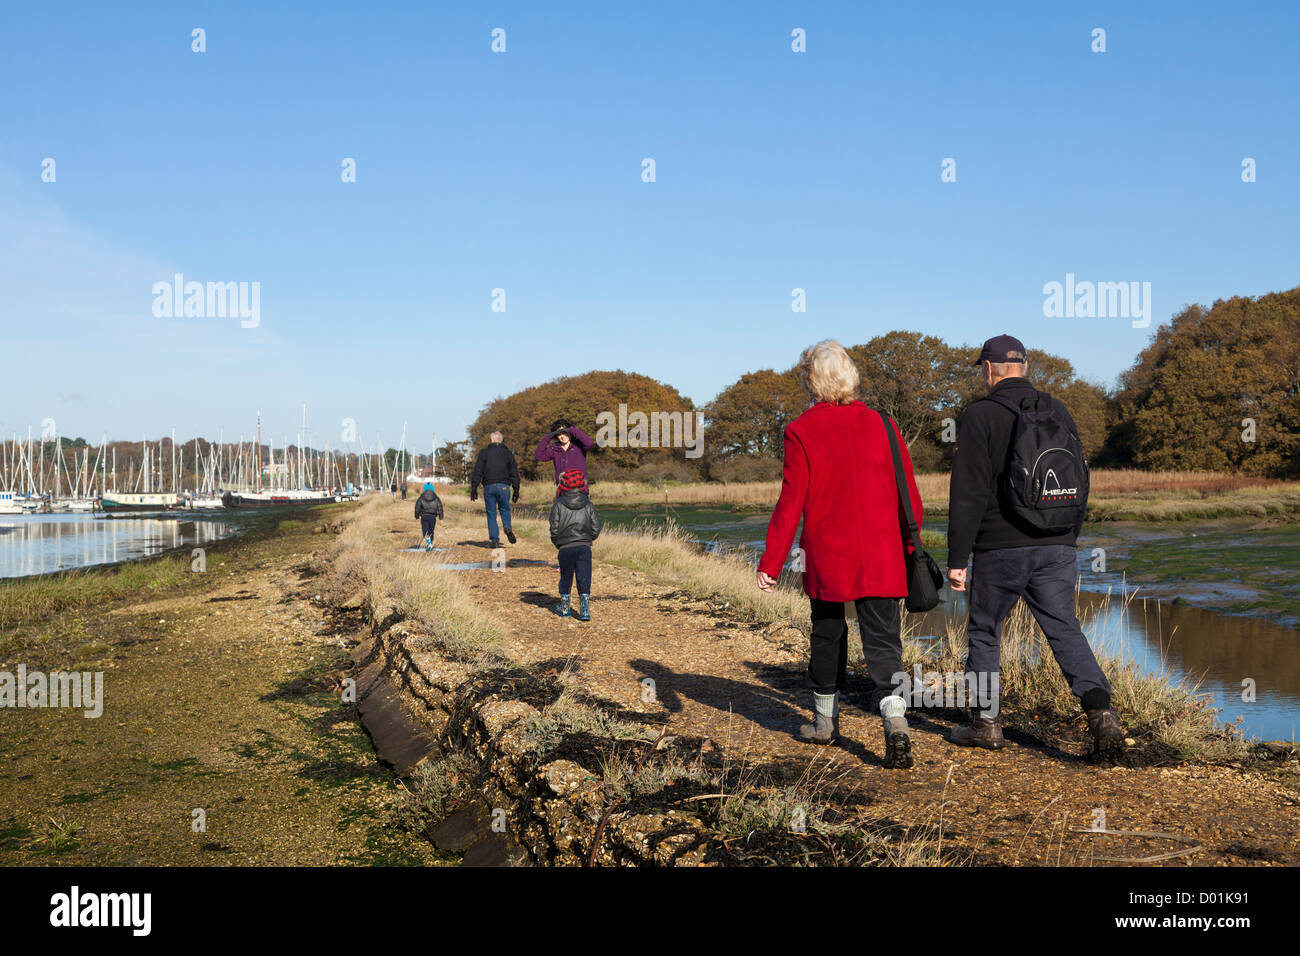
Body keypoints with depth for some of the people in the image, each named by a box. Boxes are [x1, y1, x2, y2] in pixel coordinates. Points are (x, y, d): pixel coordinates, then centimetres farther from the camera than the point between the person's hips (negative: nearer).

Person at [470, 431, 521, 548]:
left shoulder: (484, 453, 8)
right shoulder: (508, 453, 10)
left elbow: (477, 472, 2)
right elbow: (514, 473, 7)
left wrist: (474, 489, 3)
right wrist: (516, 490, 9)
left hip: (488, 487, 0)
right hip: (503, 486, 0)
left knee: (491, 513, 5)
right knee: (505, 509, 17)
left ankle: (494, 540, -3)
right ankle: (507, 527, -12)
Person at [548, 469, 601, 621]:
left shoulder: (558, 505, -3)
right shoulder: (589, 505, 3)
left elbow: (554, 530, -4)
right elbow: (596, 530, 2)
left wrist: (557, 543, 13)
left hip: (565, 548, -1)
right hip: (584, 547, 1)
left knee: (566, 577, 14)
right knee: (584, 578, 2)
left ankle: (564, 608, 27)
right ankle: (585, 610, -3)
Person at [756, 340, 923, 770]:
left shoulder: (802, 431, -7)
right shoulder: (882, 425, 3)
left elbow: (790, 503, -9)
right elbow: (909, 497, 6)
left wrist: (770, 563, -4)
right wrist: (909, 550, 18)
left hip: (826, 558, -1)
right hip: (881, 559, 2)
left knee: (827, 637, 17)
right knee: (883, 642, 2)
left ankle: (825, 721, 31)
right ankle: (895, 720, -17)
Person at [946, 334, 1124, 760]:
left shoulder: (980, 415, -7)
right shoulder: (1058, 412, 11)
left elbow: (968, 494, -12)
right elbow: (1080, 482, 16)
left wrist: (957, 558, -10)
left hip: (1000, 548, -4)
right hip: (1055, 548, 4)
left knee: (985, 632, 12)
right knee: (1066, 632, 7)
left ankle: (985, 722, 19)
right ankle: (1101, 711, -10)